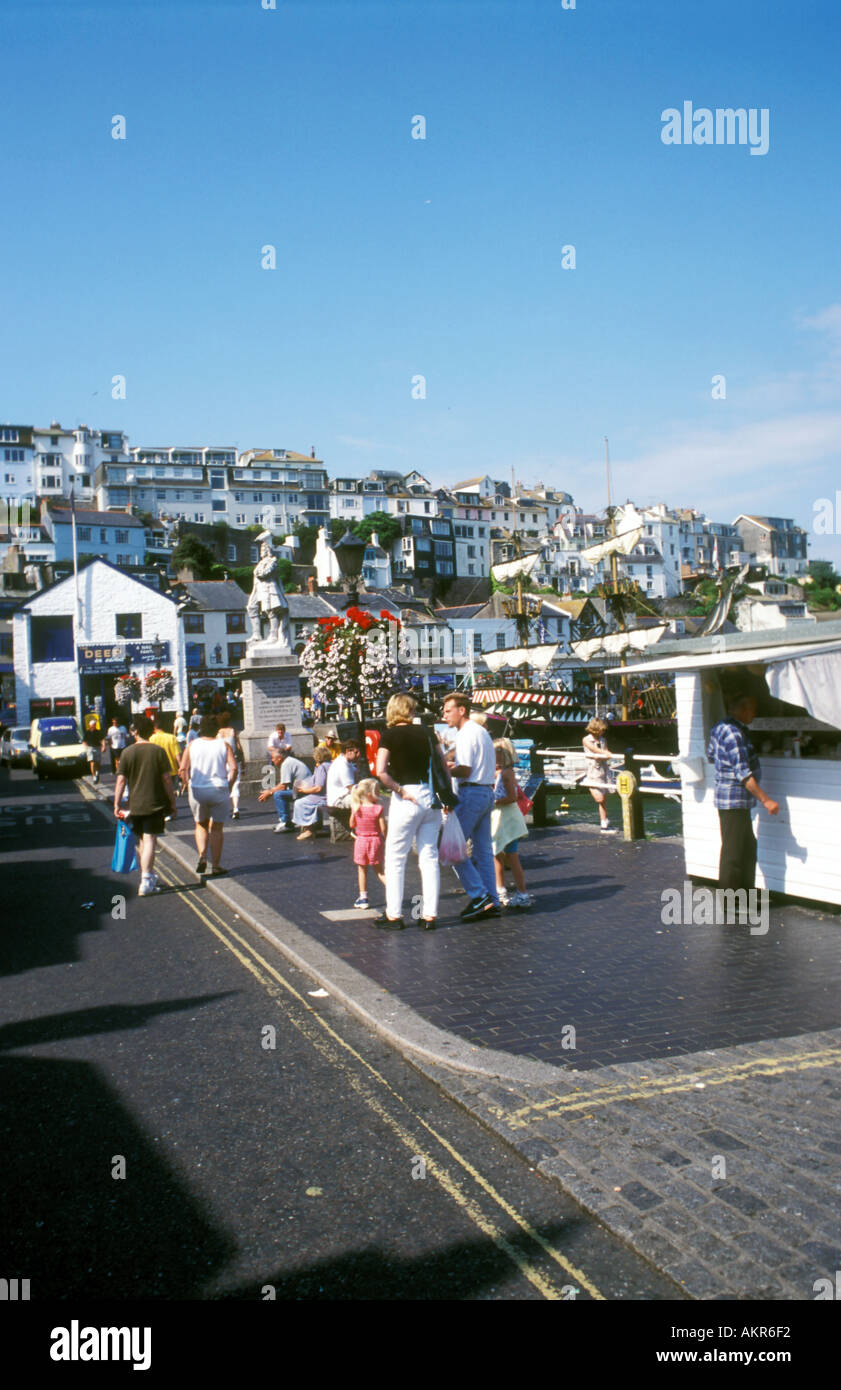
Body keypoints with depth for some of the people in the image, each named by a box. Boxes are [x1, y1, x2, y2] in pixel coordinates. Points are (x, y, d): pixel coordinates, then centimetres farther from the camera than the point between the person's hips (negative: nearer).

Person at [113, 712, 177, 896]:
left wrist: (117, 804, 4)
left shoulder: (127, 753, -2)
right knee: (150, 840, -3)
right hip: (155, 804, -2)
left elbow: (121, 780, -3)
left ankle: (149, 876, 30)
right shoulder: (158, 751, -5)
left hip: (135, 805, 2)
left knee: (142, 840, 17)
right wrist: (172, 802, 3)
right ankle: (146, 881, -11)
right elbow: (167, 779, -6)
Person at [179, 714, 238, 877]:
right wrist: (228, 787, 1)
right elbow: (233, 768, -10)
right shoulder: (224, 745, 0)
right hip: (219, 790, -1)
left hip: (197, 791, 1)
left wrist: (188, 786, 5)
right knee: (216, 828, 9)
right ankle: (216, 866, 9)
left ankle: (202, 856, 0)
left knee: (201, 825, 20)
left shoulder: (192, 745, 1)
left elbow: (183, 769, -6)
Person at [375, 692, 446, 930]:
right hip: (430, 797, 5)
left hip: (408, 798, -5)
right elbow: (442, 763, 10)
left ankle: (394, 915, 10)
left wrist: (400, 791, -7)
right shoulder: (424, 732, 8)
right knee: (429, 857, 8)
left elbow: (381, 771, -16)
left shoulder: (389, 734, -4)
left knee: (395, 858, 6)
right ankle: (430, 915, 10)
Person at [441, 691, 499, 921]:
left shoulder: (466, 734, -12)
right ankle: (490, 903, 11)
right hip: (488, 791, 10)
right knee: (483, 849, 10)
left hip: (471, 792, -10)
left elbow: (465, 770, -18)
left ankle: (478, 896, -9)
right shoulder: (482, 732, 19)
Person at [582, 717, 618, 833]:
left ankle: (605, 826, 9)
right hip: (592, 770, -5)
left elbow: (607, 756, 4)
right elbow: (595, 749, -17)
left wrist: (600, 757, -17)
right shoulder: (586, 740, -1)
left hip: (603, 770, 5)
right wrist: (607, 754, -32)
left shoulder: (603, 740, 12)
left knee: (604, 800, 6)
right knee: (599, 798, -17)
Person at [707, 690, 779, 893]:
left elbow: (710, 756, 26)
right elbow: (743, 774, -24)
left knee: (748, 846, 19)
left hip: (738, 802, 10)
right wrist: (765, 800, -22)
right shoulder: (733, 733, -21)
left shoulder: (721, 727, 11)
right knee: (733, 852, -3)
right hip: (734, 801, -10)